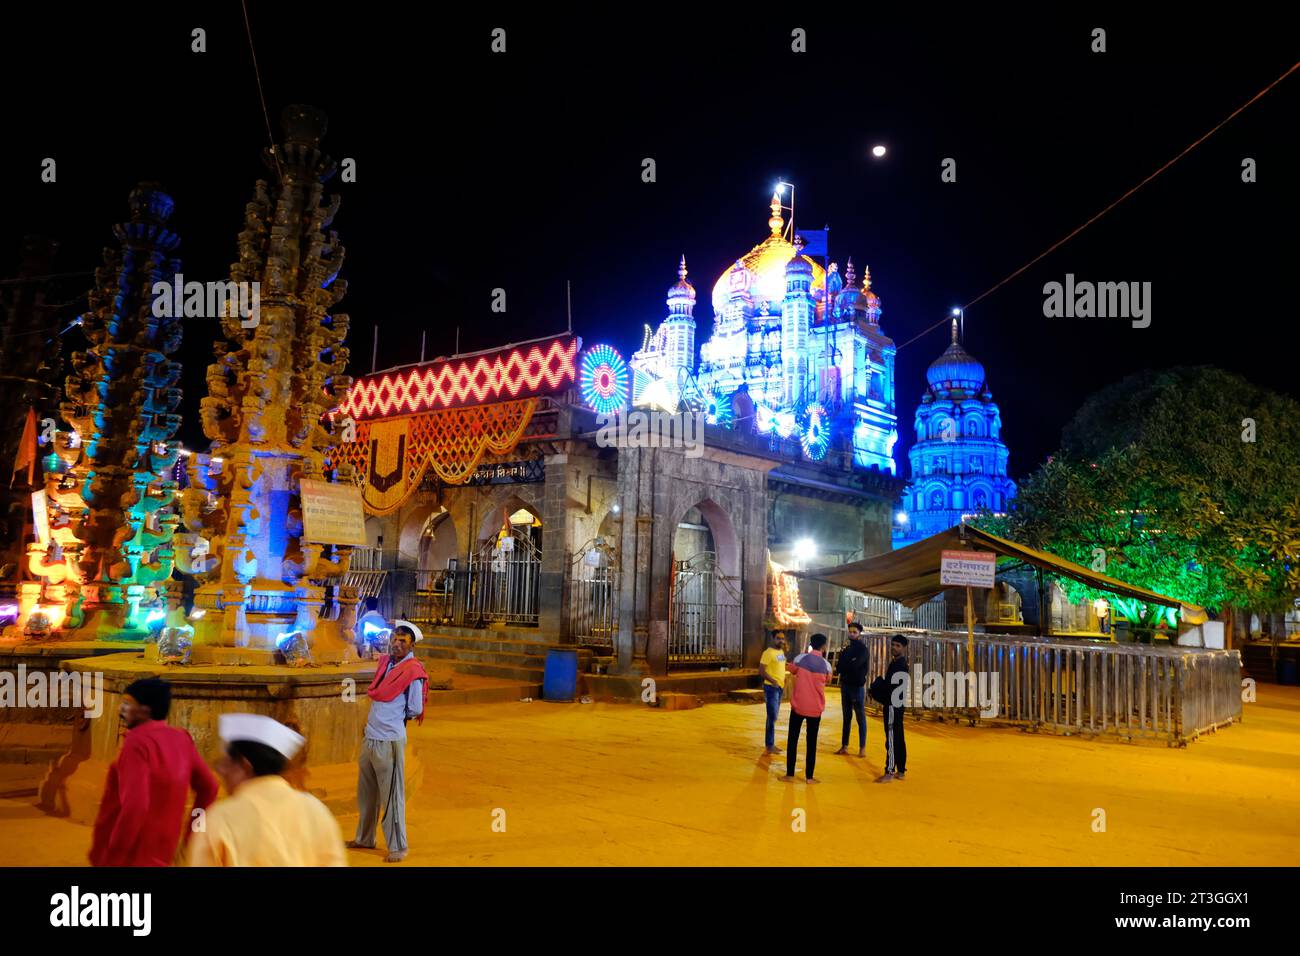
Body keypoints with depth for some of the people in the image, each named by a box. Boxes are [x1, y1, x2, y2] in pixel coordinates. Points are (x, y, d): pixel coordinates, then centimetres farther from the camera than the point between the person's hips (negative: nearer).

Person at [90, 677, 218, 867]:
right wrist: (190, 837, 16)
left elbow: (135, 806, -27)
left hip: (129, 859, -8)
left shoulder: (138, 742, -19)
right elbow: (208, 787, 10)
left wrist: (111, 860, -18)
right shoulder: (181, 739, 4)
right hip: (159, 857, 8)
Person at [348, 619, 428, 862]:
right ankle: (364, 839, 35)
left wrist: (396, 716, 4)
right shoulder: (385, 662, 8)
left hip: (390, 741, -8)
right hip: (370, 737, 8)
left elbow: (416, 710, -9)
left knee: (391, 795, -3)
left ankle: (398, 847, 7)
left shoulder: (413, 672, -13)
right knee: (366, 792, 20)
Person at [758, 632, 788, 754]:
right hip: (771, 687, -8)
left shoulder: (782, 652, 11)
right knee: (772, 716, -7)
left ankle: (770, 743, 22)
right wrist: (772, 681, -29)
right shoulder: (768, 653, -15)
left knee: (774, 716, 14)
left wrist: (784, 682, 13)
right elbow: (761, 671, -19)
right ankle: (769, 745, 0)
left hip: (780, 687, 8)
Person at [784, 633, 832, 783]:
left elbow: (791, 670, 11)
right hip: (815, 708, 1)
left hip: (798, 705, 0)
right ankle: (809, 776, 10)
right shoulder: (826, 664, -5)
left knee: (792, 739, 8)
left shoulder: (801, 658, -7)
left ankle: (790, 774, 9)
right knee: (812, 742, 8)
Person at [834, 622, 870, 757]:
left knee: (860, 718, 0)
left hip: (858, 686, -5)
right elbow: (839, 667, 3)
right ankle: (844, 746, 11)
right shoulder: (847, 649, 12)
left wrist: (842, 666, -4)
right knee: (847, 717, 9)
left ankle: (862, 747, 3)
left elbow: (854, 665, -20)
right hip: (845, 685, 6)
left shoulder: (863, 649, -6)